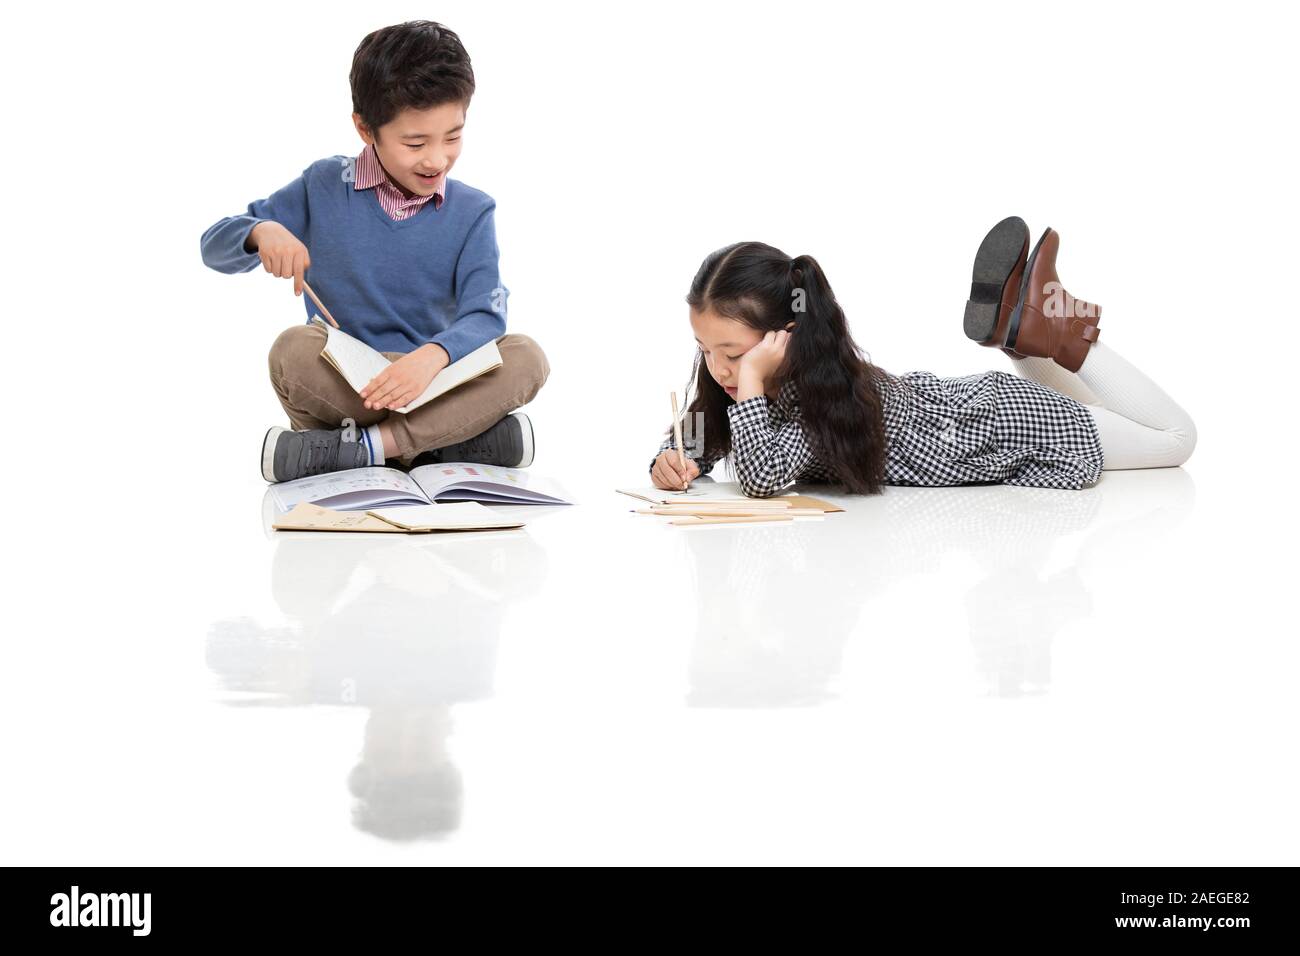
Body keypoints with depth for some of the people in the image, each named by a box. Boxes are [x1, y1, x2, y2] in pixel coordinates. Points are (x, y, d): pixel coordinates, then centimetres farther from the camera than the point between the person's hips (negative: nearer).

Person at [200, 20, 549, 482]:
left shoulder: (472, 211, 3)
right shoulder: (323, 186, 3)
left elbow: (484, 316, -11)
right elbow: (215, 248, 7)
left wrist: (434, 355, -35)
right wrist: (264, 232, -18)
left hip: (433, 387, 1)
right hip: (340, 384, -1)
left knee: (526, 357, -26)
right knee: (294, 349, -32)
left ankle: (360, 448, -30)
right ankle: (458, 436, -30)